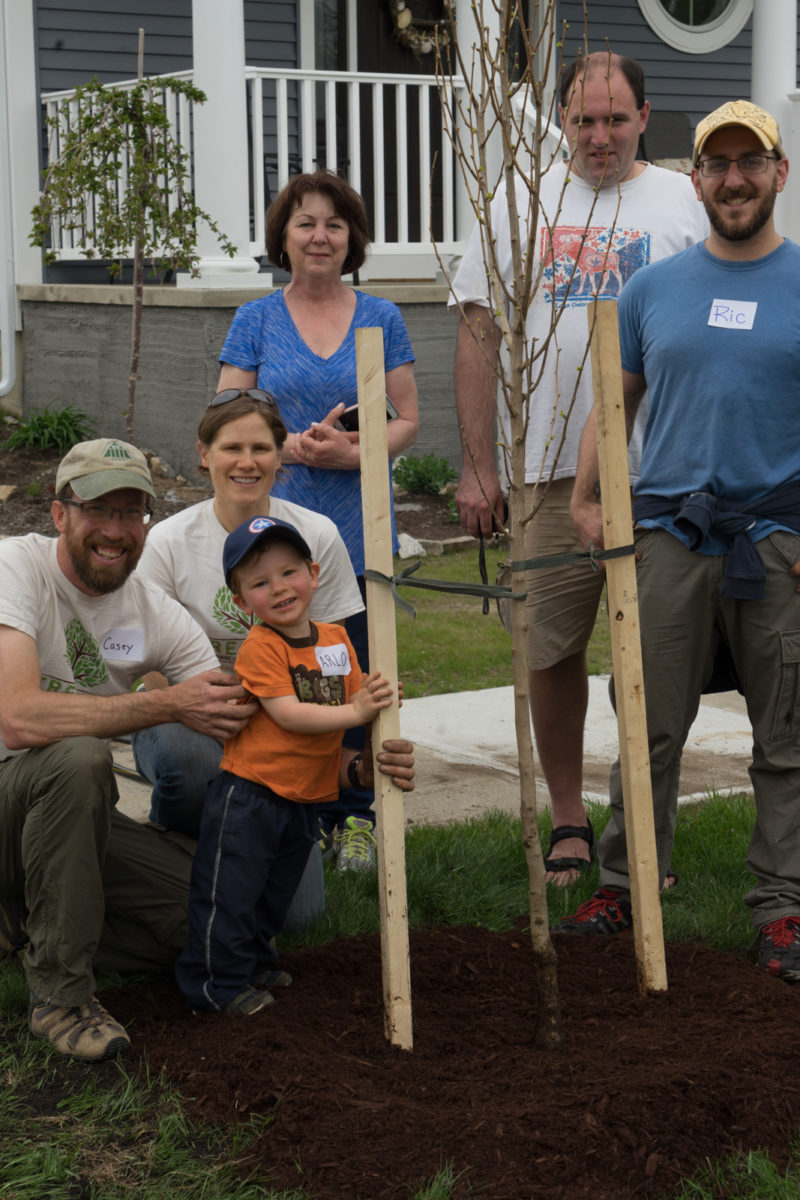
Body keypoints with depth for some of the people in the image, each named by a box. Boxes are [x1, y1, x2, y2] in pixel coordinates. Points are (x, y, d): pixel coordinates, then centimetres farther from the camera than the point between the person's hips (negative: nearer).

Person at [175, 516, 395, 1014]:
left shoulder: (336, 639, 6)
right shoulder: (259, 647, -15)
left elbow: (357, 701, 8)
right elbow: (288, 714, -23)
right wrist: (355, 712, -27)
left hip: (304, 798, 7)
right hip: (249, 795, -7)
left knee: (274, 894, 21)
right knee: (230, 892, -2)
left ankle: (254, 964, 39)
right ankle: (219, 983, 11)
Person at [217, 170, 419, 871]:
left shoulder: (380, 319, 7)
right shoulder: (256, 321, 5)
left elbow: (407, 421, 6)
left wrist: (354, 453, -13)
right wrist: (293, 445, -15)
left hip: (359, 529, 0)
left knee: (358, 674, 2)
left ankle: (356, 817, 14)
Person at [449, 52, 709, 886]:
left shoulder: (686, 204, 7)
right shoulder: (517, 207, 10)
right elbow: (478, 339, 9)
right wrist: (477, 467, 3)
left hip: (662, 471, -1)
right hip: (554, 469, 1)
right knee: (551, 650, 5)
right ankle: (568, 819, 20)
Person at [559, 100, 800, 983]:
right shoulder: (654, 287, 10)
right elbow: (615, 403, 16)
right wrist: (584, 501, 5)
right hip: (668, 536, 2)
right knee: (649, 729, 5)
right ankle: (622, 886, 16)